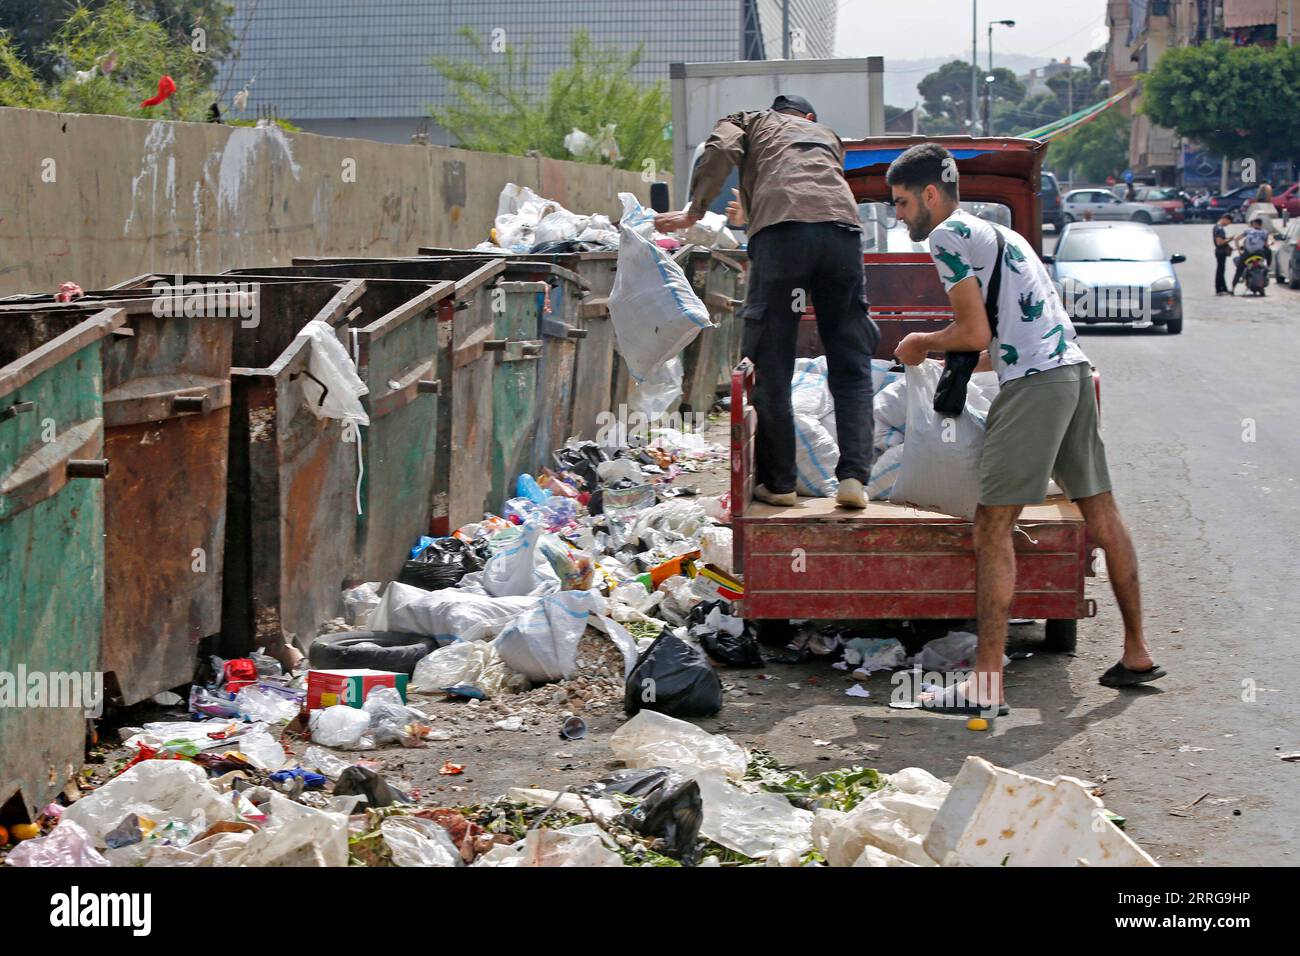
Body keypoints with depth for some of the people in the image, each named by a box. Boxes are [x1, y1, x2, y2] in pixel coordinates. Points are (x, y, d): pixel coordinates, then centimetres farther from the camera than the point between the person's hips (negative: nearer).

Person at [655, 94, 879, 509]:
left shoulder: (749, 122, 27)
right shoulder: (826, 134, 38)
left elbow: (720, 151, 7)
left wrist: (693, 213, 11)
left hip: (781, 229, -3)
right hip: (842, 228, 3)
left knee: (770, 366, 3)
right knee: (851, 367, 7)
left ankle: (777, 482, 4)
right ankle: (854, 477, -5)